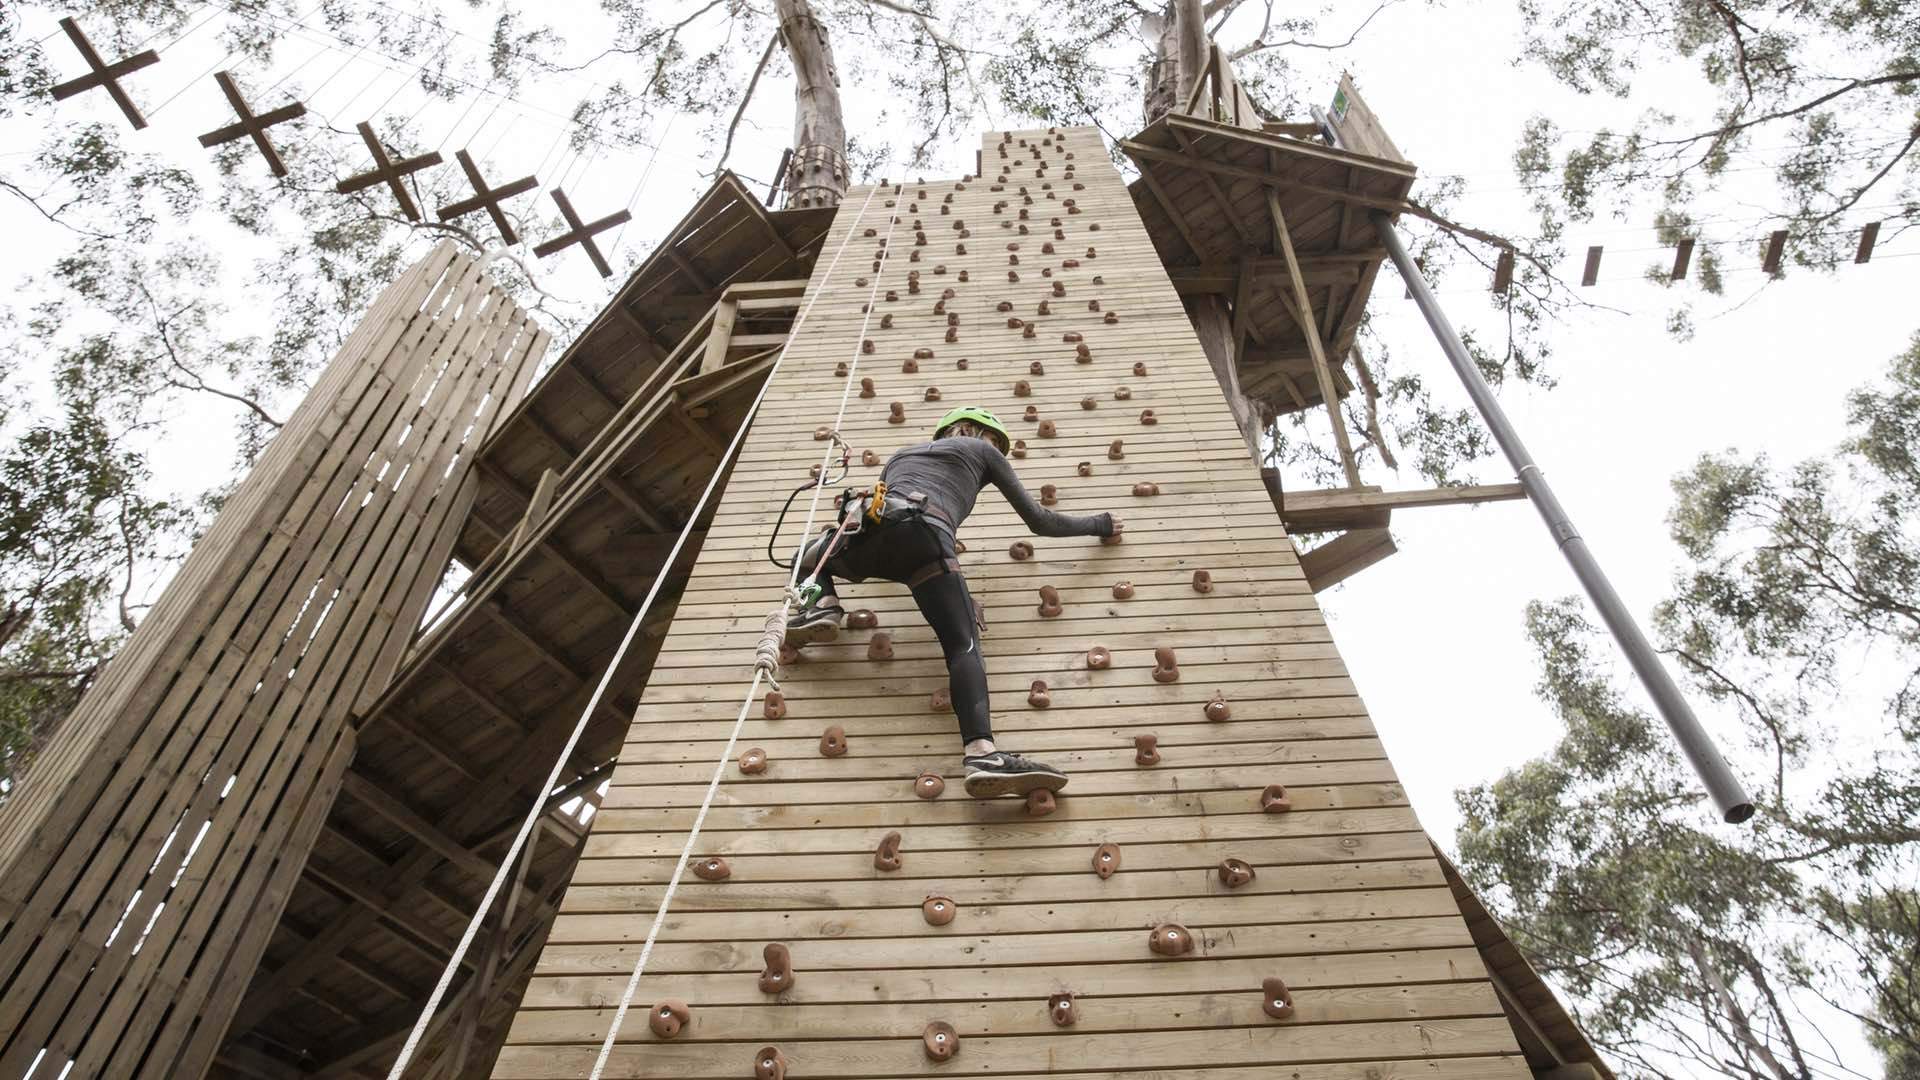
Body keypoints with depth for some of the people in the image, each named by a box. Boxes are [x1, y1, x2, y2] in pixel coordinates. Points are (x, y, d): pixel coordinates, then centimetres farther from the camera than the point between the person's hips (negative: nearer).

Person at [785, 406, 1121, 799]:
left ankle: (823, 605, 4)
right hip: (925, 538, -4)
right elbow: (1039, 520, 28)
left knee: (811, 554, 36)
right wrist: (1099, 523, 42)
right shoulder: (982, 450, 31)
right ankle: (981, 752, -39)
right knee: (964, 646, -14)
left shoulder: (902, 454, 42)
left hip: (870, 532, 4)